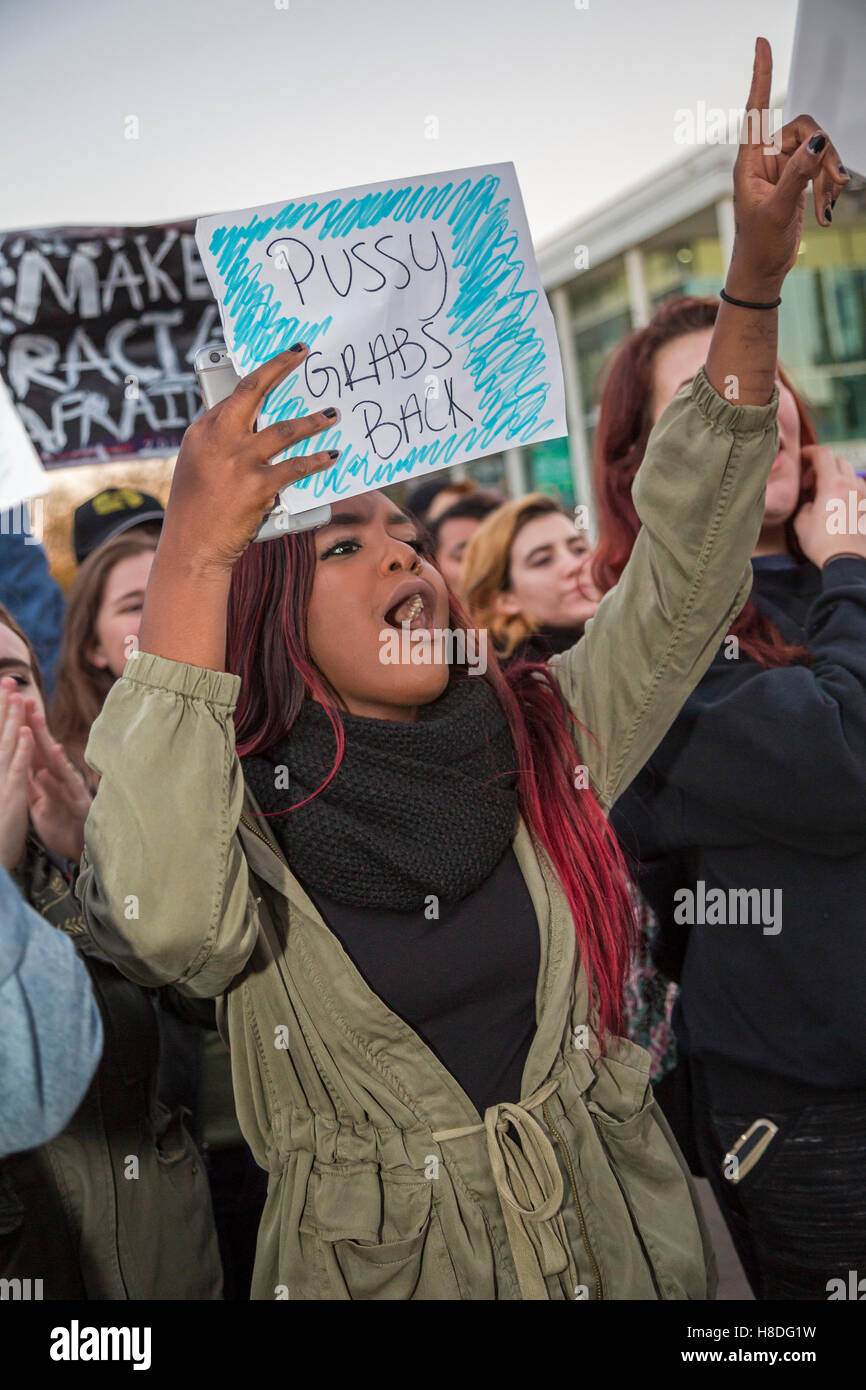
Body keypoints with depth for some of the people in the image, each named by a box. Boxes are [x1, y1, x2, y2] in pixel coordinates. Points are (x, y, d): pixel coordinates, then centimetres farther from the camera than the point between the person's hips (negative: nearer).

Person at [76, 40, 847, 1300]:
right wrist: (193, 558, -40)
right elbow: (164, 920, -35)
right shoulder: (253, 827, -13)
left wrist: (754, 286, -18)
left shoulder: (546, 743, -1)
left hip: (622, 1240, 4)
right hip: (379, 1256, -3)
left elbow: (683, 577, -9)